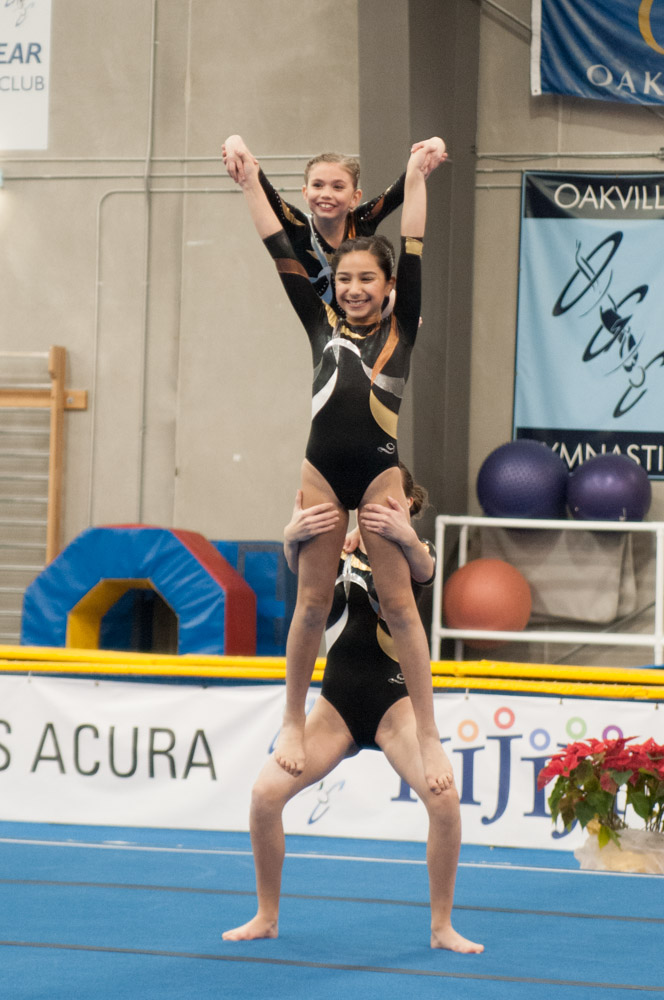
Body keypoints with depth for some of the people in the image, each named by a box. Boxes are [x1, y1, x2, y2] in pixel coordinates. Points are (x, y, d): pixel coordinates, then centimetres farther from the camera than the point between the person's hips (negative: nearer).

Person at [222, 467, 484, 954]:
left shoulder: (409, 555, 2)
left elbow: (423, 568, -24)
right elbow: (298, 563, -19)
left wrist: (404, 535, -50)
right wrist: (294, 536, -45)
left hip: (393, 700, -2)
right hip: (338, 701, 2)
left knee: (444, 797, -23)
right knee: (266, 793, -14)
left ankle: (442, 927, -7)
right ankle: (266, 918, 5)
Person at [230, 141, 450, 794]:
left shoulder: (401, 329, 6)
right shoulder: (322, 325, 10)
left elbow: (414, 256, 2)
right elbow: (282, 255, 10)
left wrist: (415, 180, -1)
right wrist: (251, 184, 8)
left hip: (381, 471, -2)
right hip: (321, 470, 2)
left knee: (398, 601, -1)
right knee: (312, 599, 5)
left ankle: (428, 736, 1)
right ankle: (293, 722, 17)